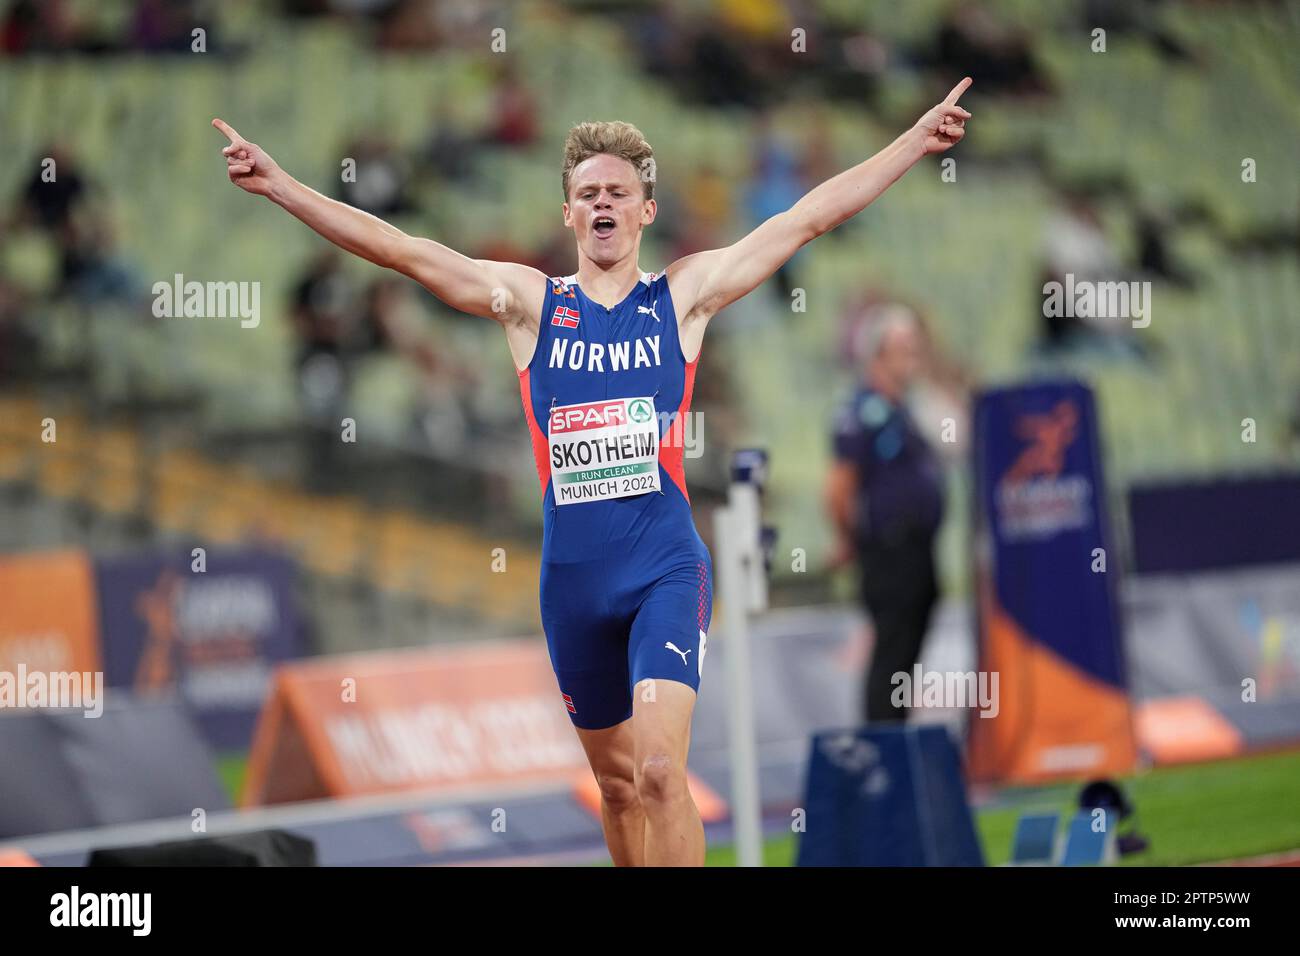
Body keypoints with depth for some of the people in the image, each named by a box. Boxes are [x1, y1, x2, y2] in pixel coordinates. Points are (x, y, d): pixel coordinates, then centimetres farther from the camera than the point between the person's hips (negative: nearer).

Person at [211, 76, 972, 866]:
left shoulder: (685, 295, 5)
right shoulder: (529, 301, 7)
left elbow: (812, 216, 3)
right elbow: (399, 250, 2)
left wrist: (918, 142, -1)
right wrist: (277, 184, -4)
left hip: (668, 568, -3)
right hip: (573, 575, 3)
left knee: (661, 771, -20)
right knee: (617, 783, 14)